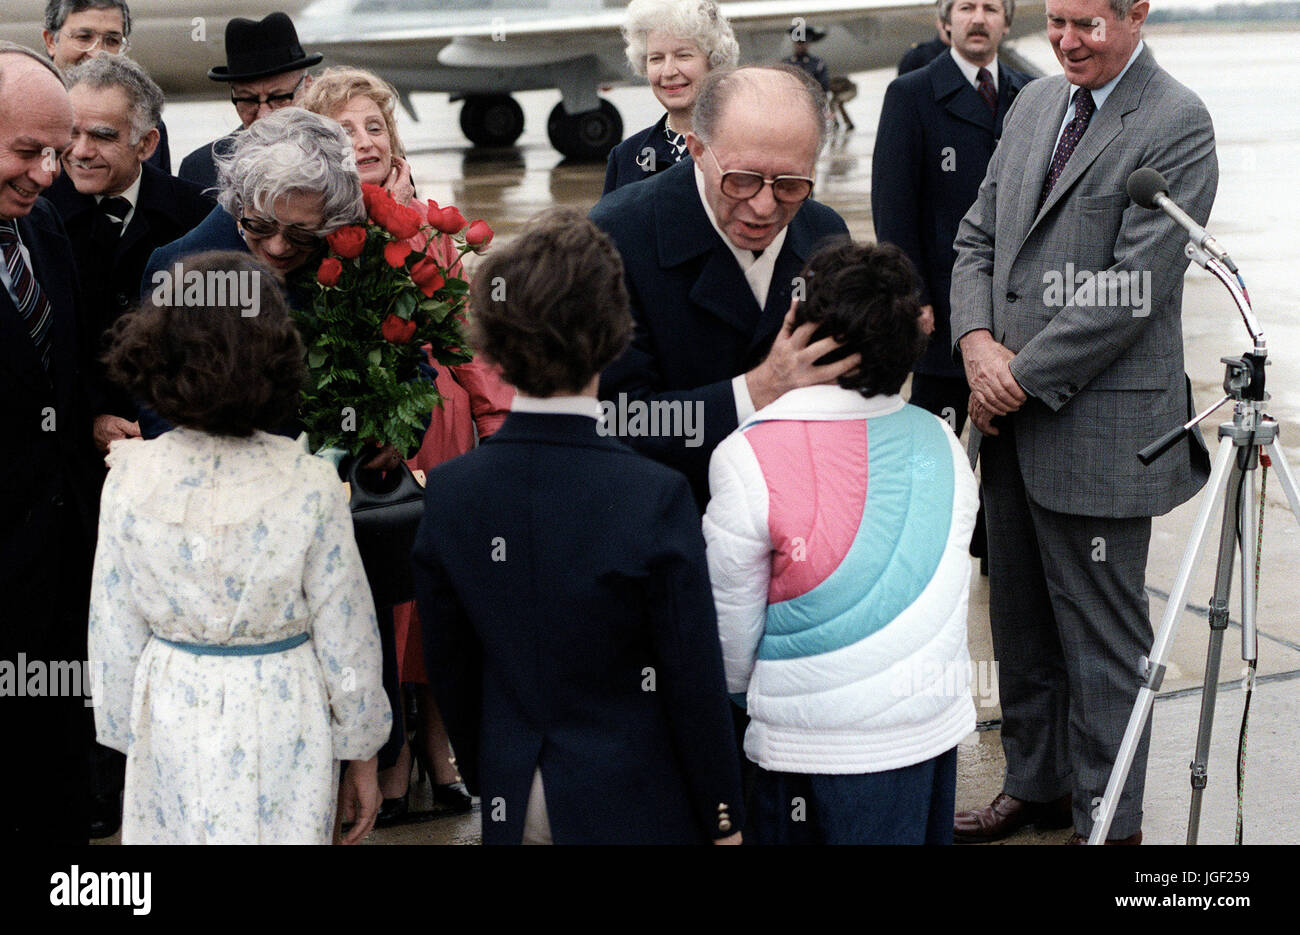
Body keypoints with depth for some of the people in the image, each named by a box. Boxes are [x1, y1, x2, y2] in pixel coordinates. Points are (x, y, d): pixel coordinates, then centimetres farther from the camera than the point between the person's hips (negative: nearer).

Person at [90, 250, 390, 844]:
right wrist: (362, 756, 3)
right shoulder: (308, 487, -18)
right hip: (279, 725, -2)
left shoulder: (130, 481, -12)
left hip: (171, 718, 2)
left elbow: (116, 636, -2)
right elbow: (346, 639, -10)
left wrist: (128, 735, 13)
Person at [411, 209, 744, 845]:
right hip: (634, 809, -3)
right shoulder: (655, 498, -22)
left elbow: (450, 672, 2)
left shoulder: (448, 493, -10)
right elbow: (694, 682, -14)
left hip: (512, 803, 4)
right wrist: (722, 820, -1)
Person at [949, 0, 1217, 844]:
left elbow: (1132, 289, -18)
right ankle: (1036, 784, 34)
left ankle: (1110, 818, 15)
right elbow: (978, 239, 13)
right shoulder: (1034, 104, 12)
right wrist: (977, 341, -5)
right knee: (1021, 618, 18)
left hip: (1101, 423, -7)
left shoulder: (1176, 125, -13)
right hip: (1011, 419, 7)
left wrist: (1025, 376, -15)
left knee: (1101, 632, 2)